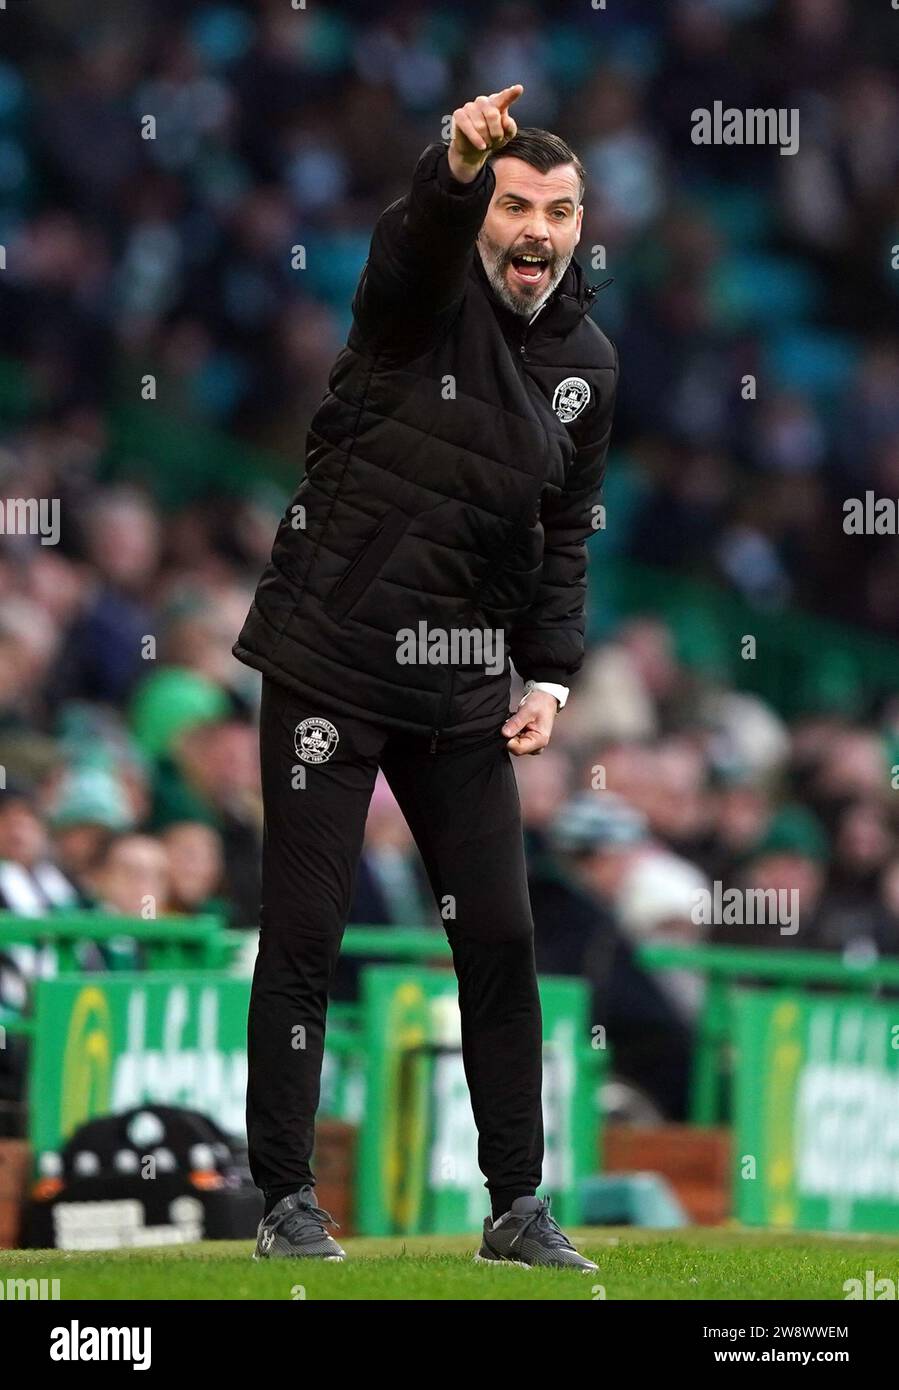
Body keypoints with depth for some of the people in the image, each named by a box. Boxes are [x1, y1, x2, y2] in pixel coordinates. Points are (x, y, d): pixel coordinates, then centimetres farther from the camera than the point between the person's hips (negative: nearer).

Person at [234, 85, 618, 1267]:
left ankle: (516, 1205, 13)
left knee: (500, 938, 4)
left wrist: (550, 677, 3)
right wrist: (457, 168, -54)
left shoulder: (587, 362, 8)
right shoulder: (423, 297, -7)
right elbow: (417, 241, -32)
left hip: (462, 684, 5)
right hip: (331, 662, -5)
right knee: (305, 935, -2)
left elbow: (565, 534, 14)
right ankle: (285, 1201, 6)